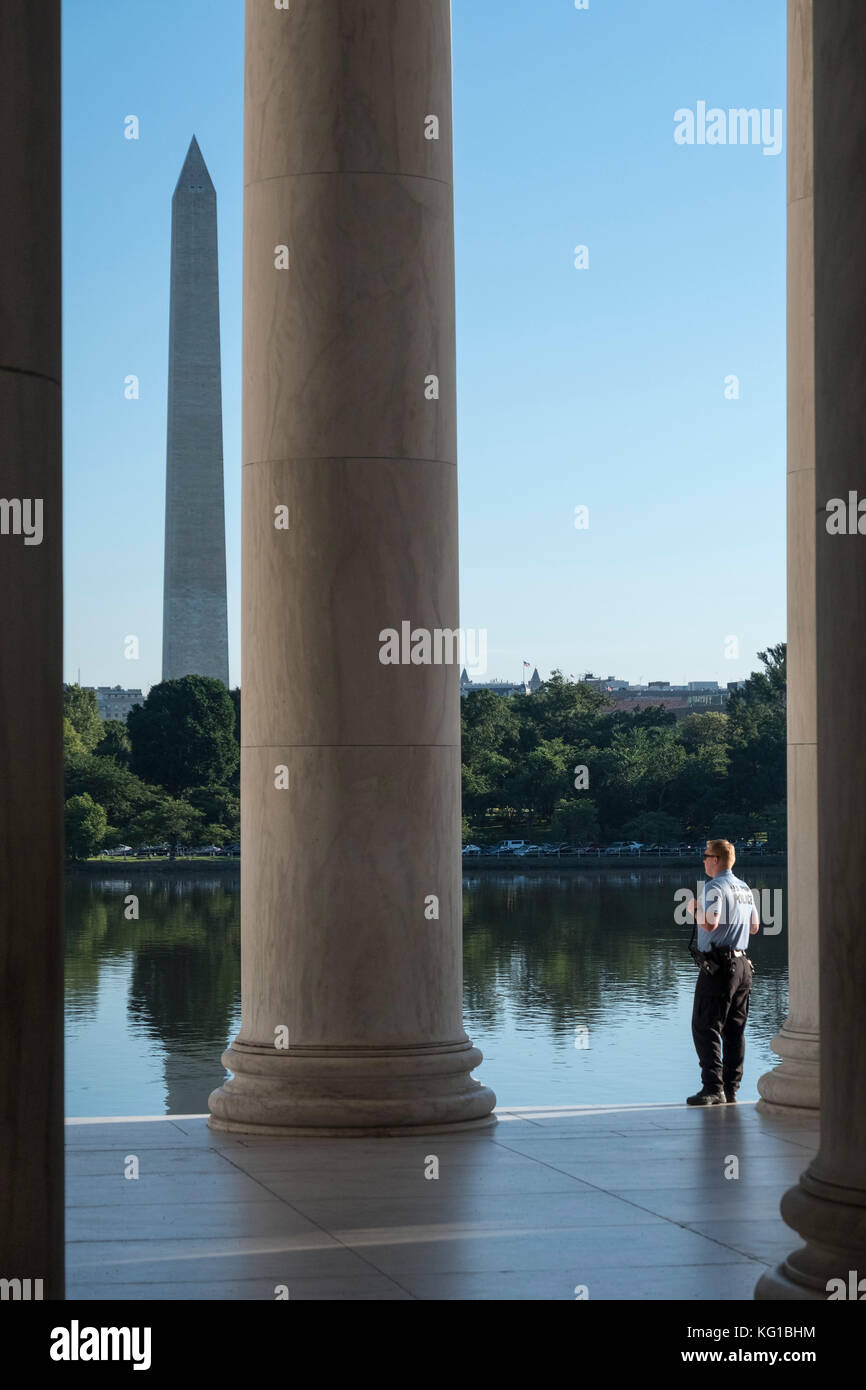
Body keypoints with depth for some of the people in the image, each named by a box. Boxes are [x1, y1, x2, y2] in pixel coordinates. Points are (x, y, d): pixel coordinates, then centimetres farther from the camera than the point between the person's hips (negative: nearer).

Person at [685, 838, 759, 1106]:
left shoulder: (714, 888, -13)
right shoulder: (744, 889, 14)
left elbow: (710, 923, -25)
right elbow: (754, 926, 20)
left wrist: (695, 909, -7)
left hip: (718, 966, -8)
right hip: (742, 964, 9)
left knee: (705, 1028, -6)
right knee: (735, 1030, 10)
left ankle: (713, 1088, -12)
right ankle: (731, 1090, 11)